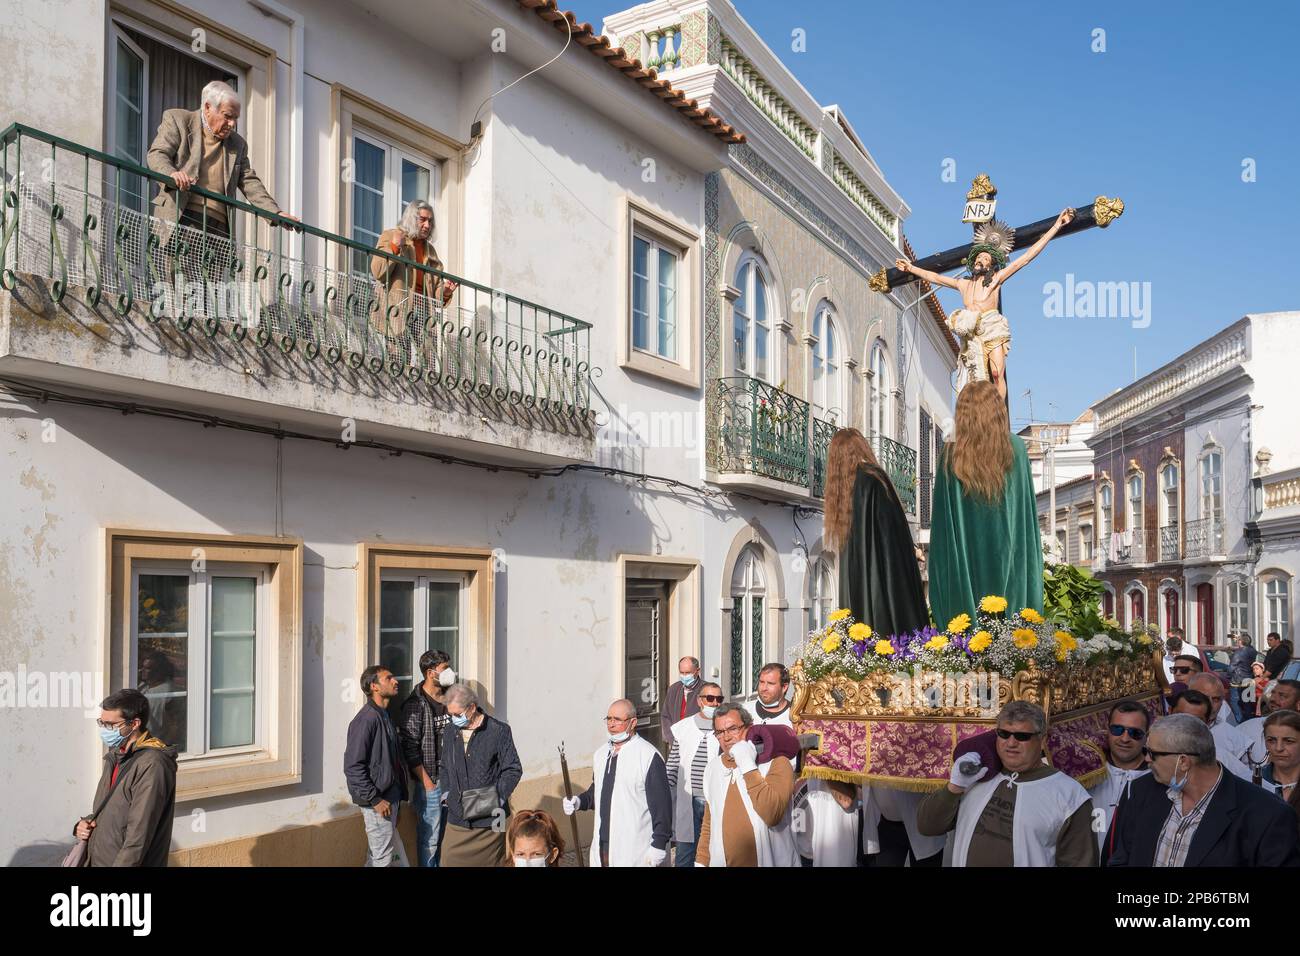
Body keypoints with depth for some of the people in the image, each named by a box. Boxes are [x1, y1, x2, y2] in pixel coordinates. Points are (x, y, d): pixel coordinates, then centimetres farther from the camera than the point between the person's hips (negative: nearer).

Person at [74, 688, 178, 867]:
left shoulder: (152, 765, -21)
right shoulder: (116, 757, 9)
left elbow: (139, 837, -24)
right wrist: (84, 825, 1)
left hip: (125, 862, -8)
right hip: (96, 861, 8)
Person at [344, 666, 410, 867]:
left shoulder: (385, 715, 11)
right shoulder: (366, 719, -19)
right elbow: (353, 766, -22)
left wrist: (396, 796, 14)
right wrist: (375, 799, -19)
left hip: (390, 796, 9)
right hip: (378, 800, -9)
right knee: (383, 859, 0)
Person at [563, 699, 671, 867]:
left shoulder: (649, 756, -13)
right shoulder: (601, 753, 11)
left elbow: (662, 804, -14)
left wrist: (659, 845, -14)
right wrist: (579, 801, 4)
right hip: (602, 846, 6)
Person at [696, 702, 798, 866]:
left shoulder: (776, 762, -13)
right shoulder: (713, 768, 5)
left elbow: (772, 816, -27)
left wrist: (748, 767, -26)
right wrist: (701, 862, 7)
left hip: (770, 861, -4)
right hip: (722, 861, 5)